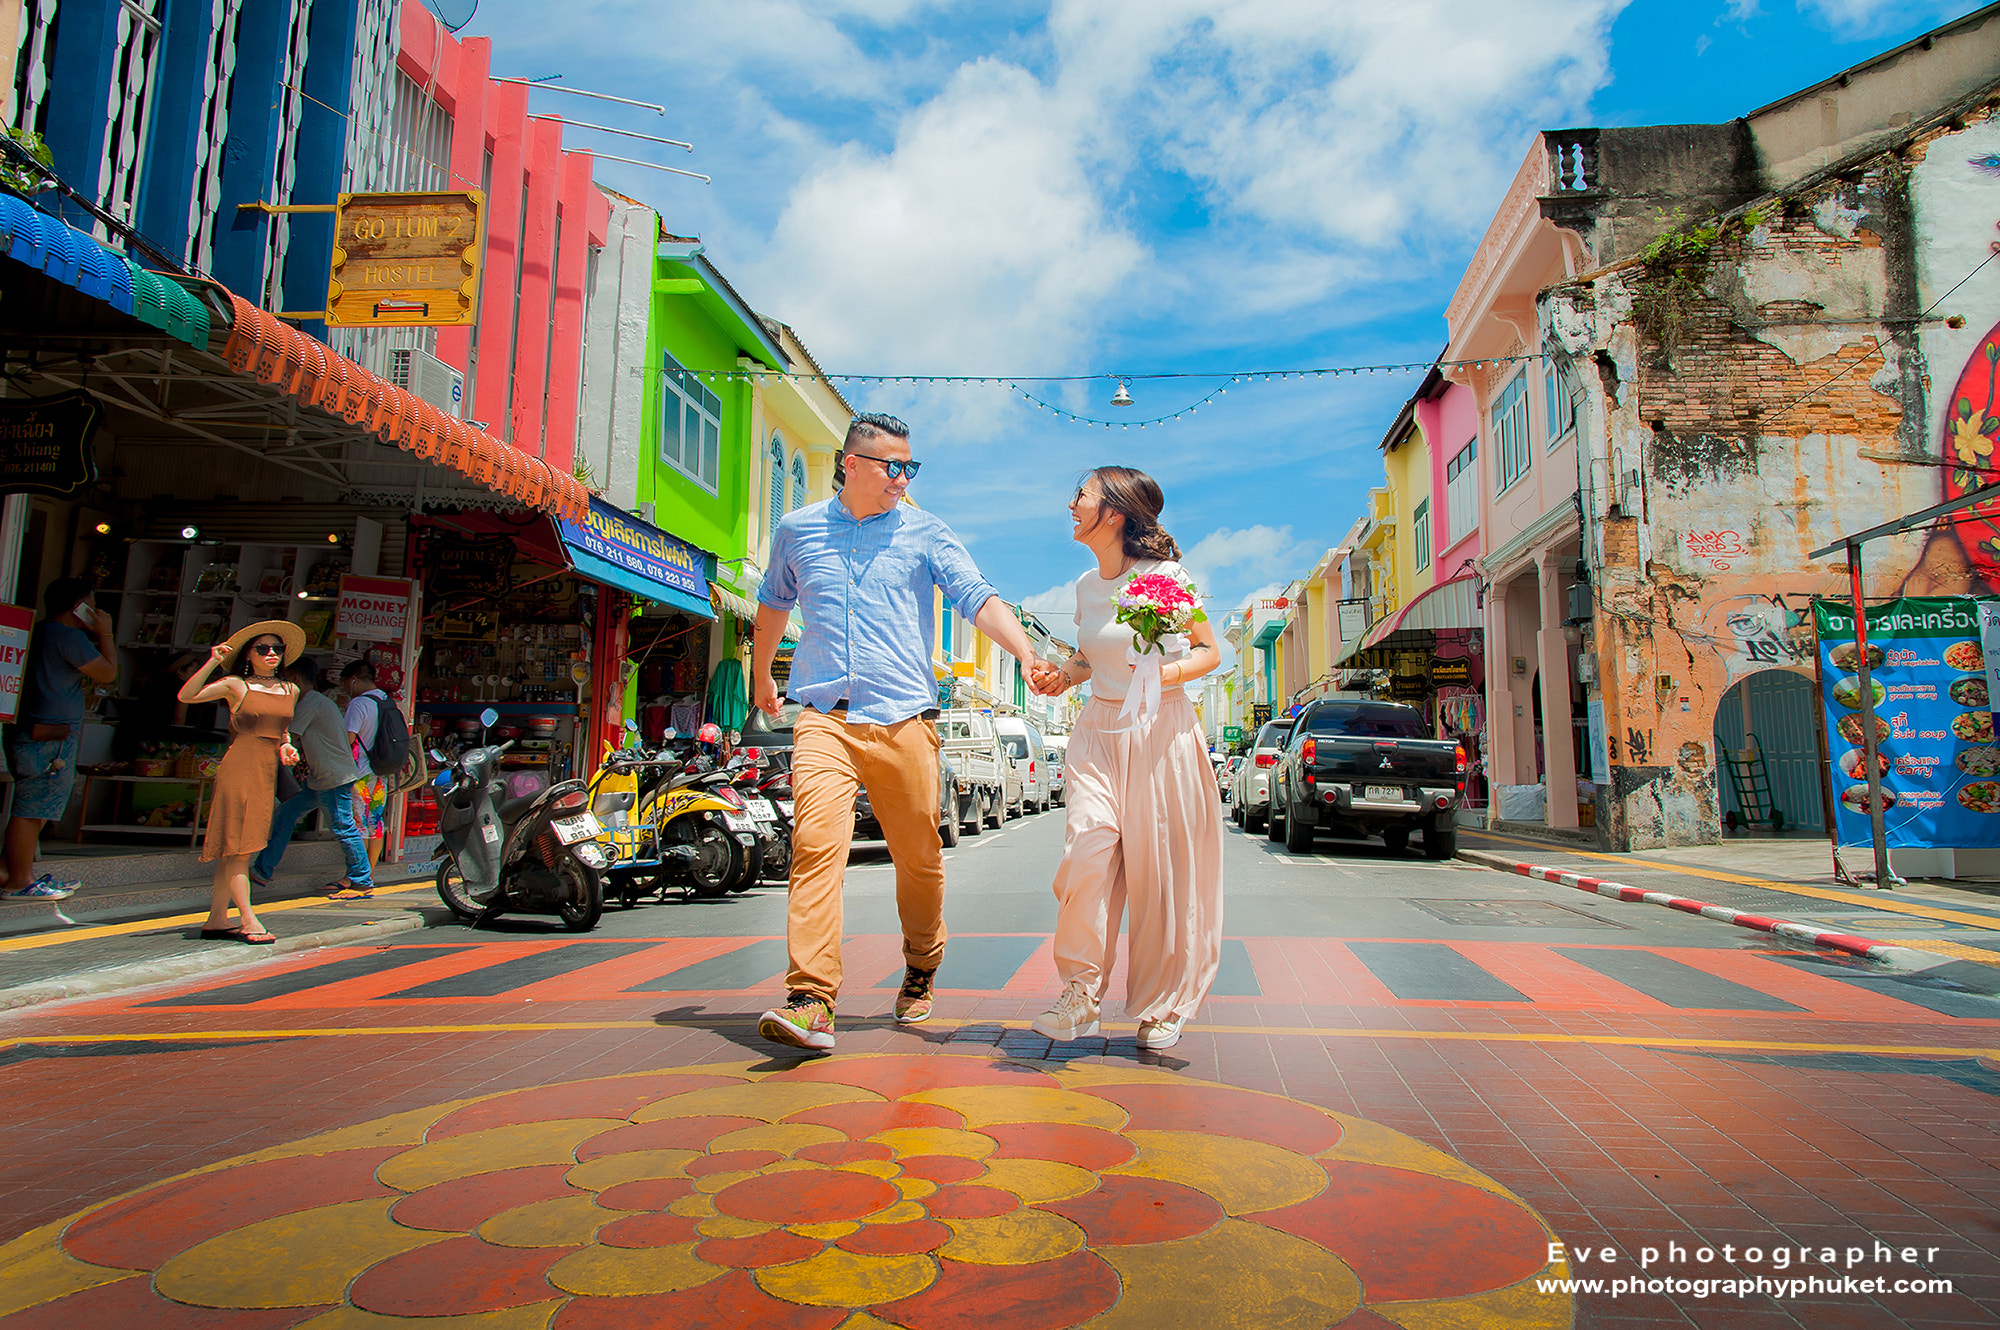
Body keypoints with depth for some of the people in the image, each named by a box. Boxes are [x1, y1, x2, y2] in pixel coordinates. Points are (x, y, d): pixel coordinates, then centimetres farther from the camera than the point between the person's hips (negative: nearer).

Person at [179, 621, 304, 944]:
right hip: (239, 768, -6)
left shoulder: (290, 690, 15)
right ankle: (248, 920, -5)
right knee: (238, 847, -5)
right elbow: (186, 696, -11)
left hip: (267, 771, 6)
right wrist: (213, 662, -17)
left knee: (235, 850, 9)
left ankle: (216, 920, 15)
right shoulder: (235, 685, 0)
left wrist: (286, 746, 6)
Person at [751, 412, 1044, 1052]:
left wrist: (1025, 652, -22)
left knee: (919, 856, 6)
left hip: (905, 719, 0)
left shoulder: (925, 533, 7)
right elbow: (773, 605, 29)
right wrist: (761, 676, 38)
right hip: (824, 717, 0)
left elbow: (979, 598, -5)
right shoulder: (798, 531, 12)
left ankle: (920, 970, 31)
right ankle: (811, 1003, -17)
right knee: (816, 844, -17)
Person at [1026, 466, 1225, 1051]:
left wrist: (1167, 673, -20)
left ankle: (1163, 1006, 16)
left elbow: (1209, 651, -1)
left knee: (1160, 868, 0)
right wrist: (1062, 677, 2)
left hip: (1161, 729, -4)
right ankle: (1080, 993, 4)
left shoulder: (1166, 575, -7)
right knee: (1086, 853, -10)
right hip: (1099, 728, 4)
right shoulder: (1086, 586, 9)